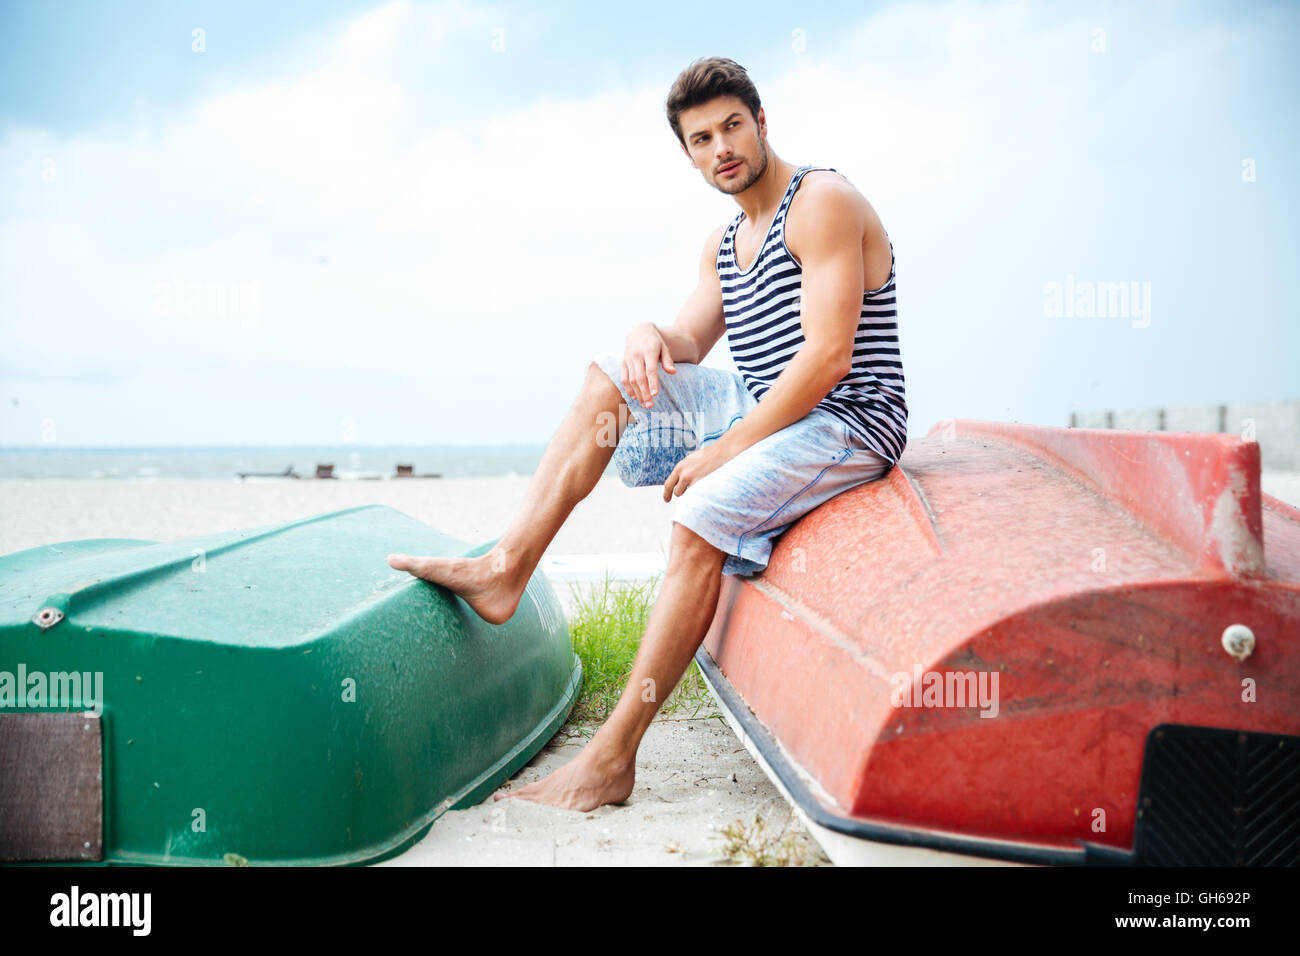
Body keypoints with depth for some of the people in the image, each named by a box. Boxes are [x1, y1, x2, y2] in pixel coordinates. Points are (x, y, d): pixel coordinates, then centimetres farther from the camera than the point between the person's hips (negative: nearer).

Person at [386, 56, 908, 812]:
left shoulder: (822, 202, -12)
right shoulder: (723, 245, 16)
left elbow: (828, 358, -21)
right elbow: (689, 345, 11)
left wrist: (725, 450, -21)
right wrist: (651, 337, -15)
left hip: (846, 422, -9)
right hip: (762, 409, 9)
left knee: (702, 515, -32)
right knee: (609, 378, 3)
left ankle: (611, 759, -26)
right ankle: (507, 569, -6)